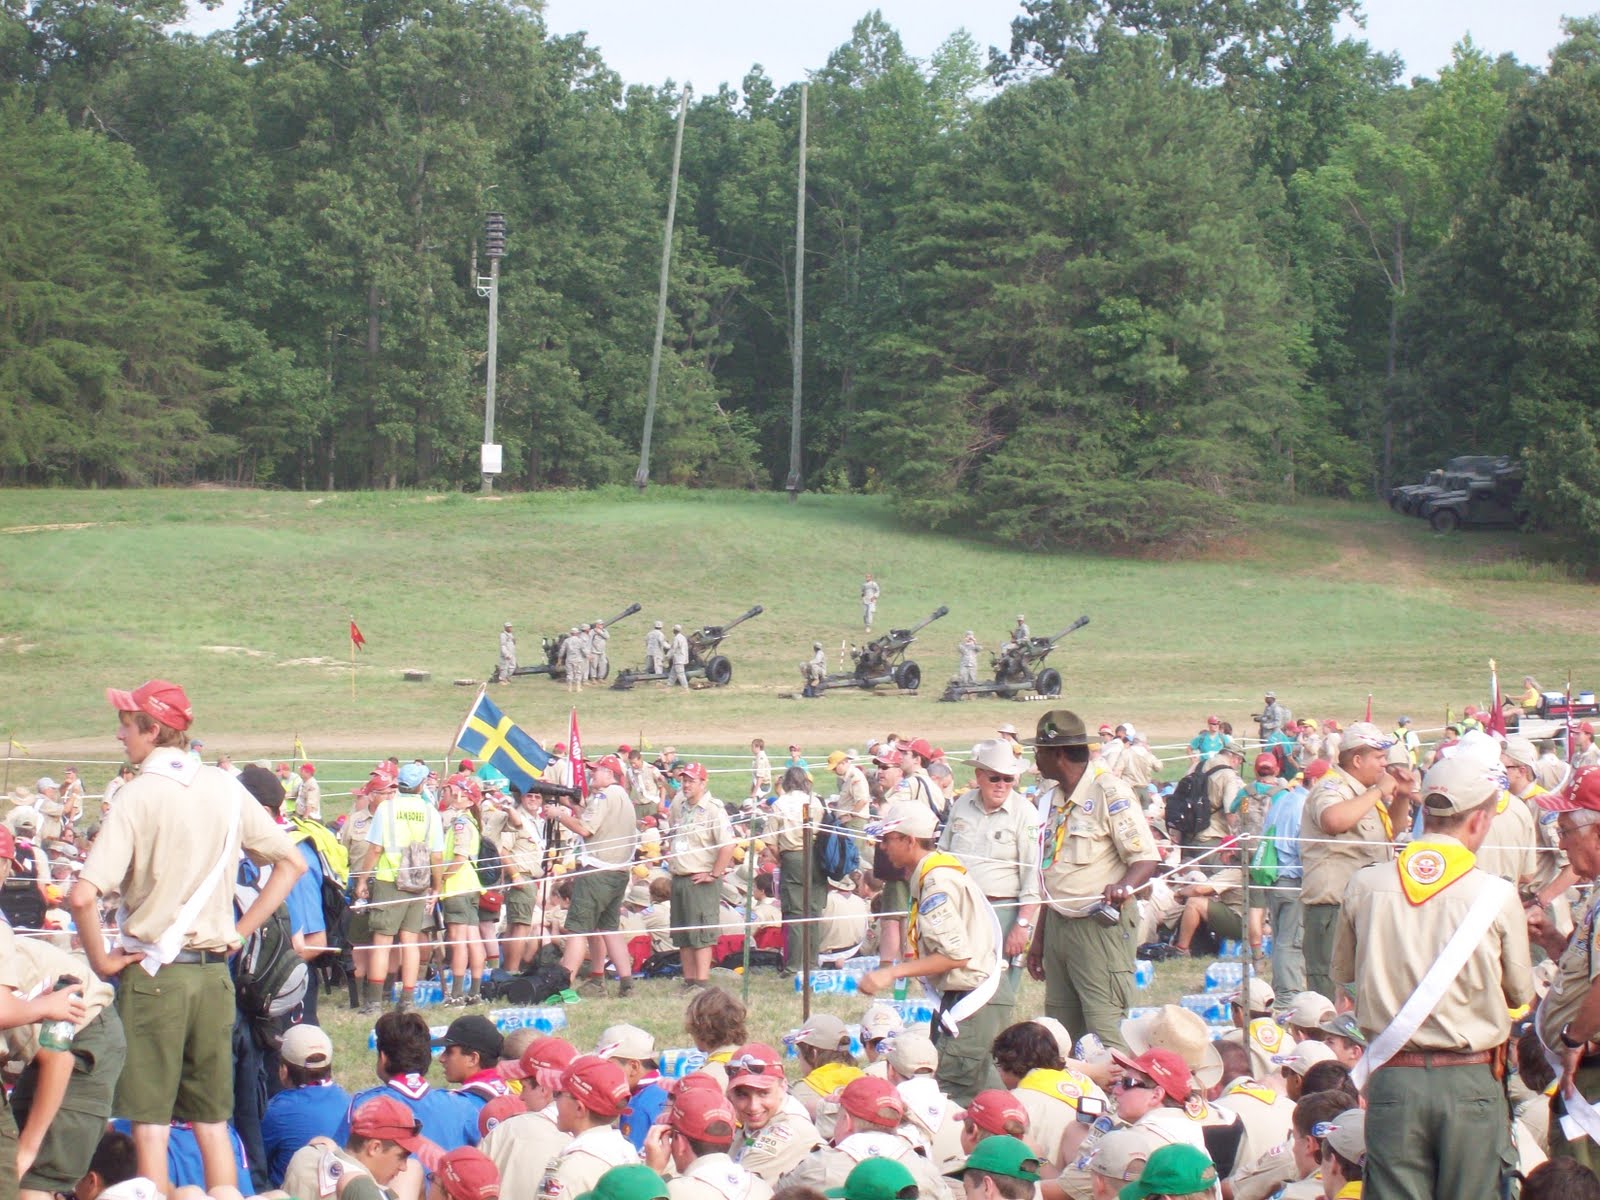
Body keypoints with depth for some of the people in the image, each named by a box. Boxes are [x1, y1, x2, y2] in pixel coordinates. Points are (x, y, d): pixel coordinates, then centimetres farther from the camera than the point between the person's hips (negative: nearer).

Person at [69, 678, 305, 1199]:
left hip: (153, 971, -5)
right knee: (213, 1122, 12)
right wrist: (240, 932, 11)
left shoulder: (139, 795, -12)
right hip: (214, 971, 5)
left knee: (150, 1124, 0)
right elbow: (292, 862, 11)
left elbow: (83, 896, -21)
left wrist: (101, 960, -7)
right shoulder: (225, 789, 4)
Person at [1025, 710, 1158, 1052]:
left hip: (1100, 925, -8)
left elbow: (1146, 858, -15)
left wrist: (1123, 886, -36)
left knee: (1105, 1030, -13)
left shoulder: (1109, 792, -10)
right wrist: (1039, 939, 21)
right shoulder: (1052, 798, 15)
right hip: (1058, 924, 8)